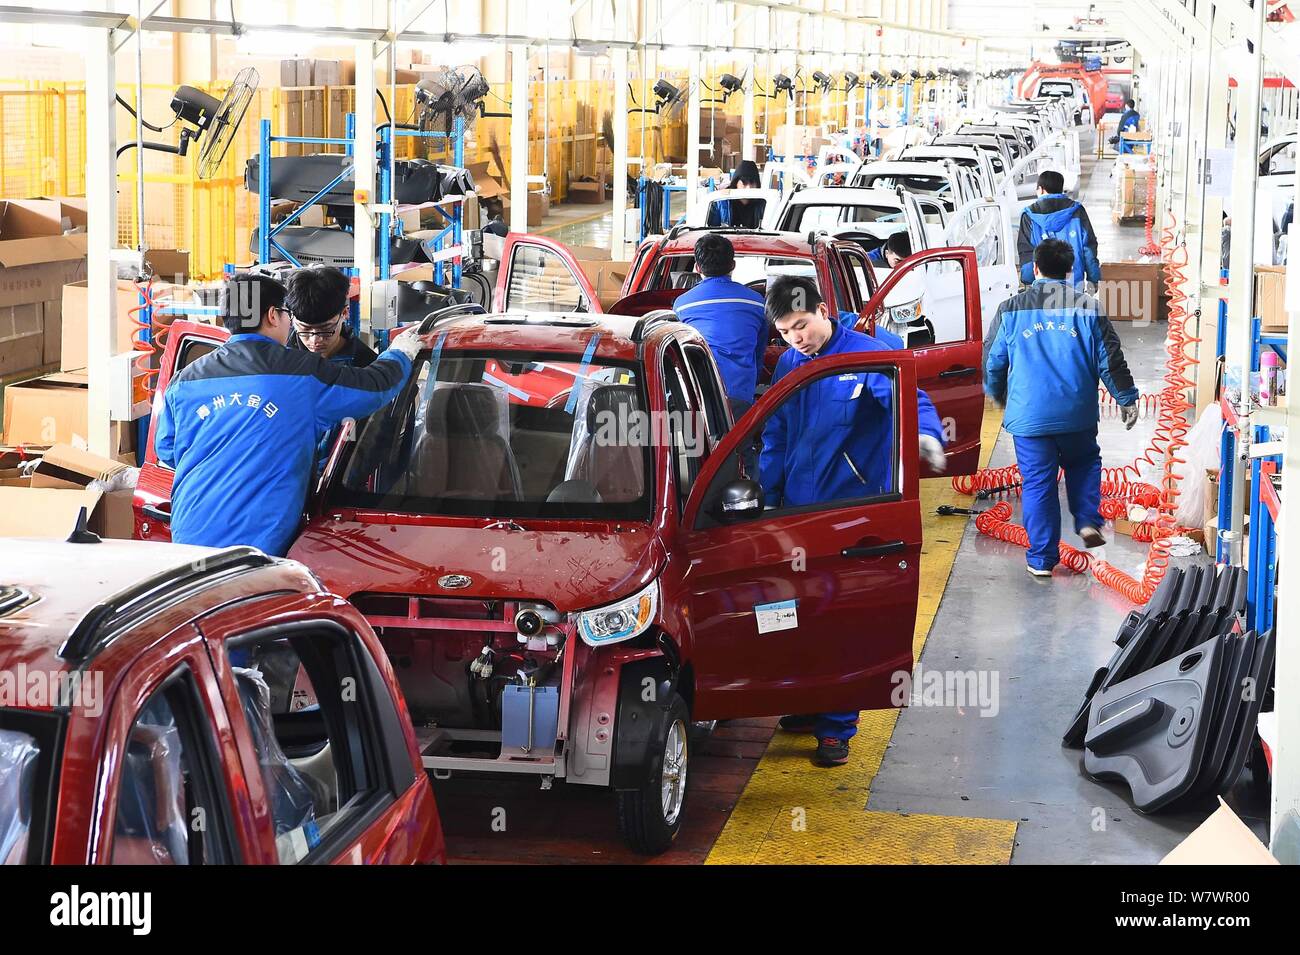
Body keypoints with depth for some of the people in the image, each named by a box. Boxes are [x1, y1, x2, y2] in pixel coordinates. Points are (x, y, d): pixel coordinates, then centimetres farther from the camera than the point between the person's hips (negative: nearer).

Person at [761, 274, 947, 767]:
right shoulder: (788, 365, 9)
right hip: (798, 507, 6)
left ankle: (836, 727, 5)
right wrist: (769, 500, 15)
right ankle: (811, 706, 29)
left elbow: (910, 399, -22)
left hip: (852, 508, -6)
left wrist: (927, 435, -43)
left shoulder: (867, 356, -9)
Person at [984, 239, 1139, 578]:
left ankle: (1042, 558, 7)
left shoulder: (1010, 310, 0)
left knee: (1037, 484, 5)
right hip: (1078, 415, 1)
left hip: (1028, 416, -1)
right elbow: (1110, 359, 2)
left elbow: (993, 362, 8)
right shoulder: (1088, 308, -1)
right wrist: (1127, 398, 15)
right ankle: (1088, 521, 10)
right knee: (1083, 464, 27)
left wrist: (1000, 396, 26)